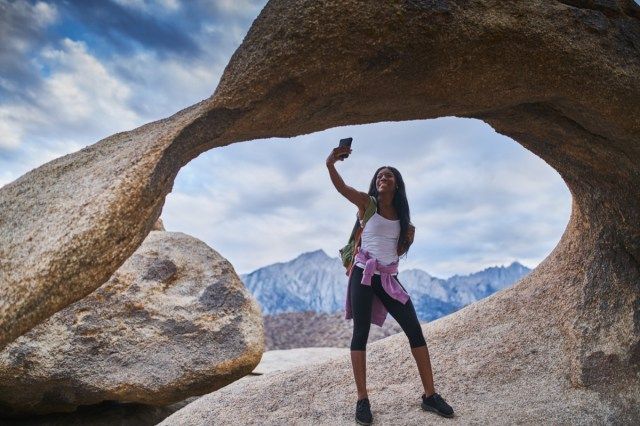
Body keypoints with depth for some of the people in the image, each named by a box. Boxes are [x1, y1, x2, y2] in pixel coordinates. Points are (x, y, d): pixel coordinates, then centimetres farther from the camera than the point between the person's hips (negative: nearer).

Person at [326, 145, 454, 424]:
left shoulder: (401, 214, 13)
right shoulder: (366, 203, 0)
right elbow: (340, 187, -20)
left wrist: (409, 238, 5)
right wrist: (330, 164, -34)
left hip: (389, 278, 4)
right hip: (363, 275, -4)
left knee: (415, 330, -1)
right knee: (360, 334, -2)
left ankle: (430, 395, 10)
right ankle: (362, 400, 6)